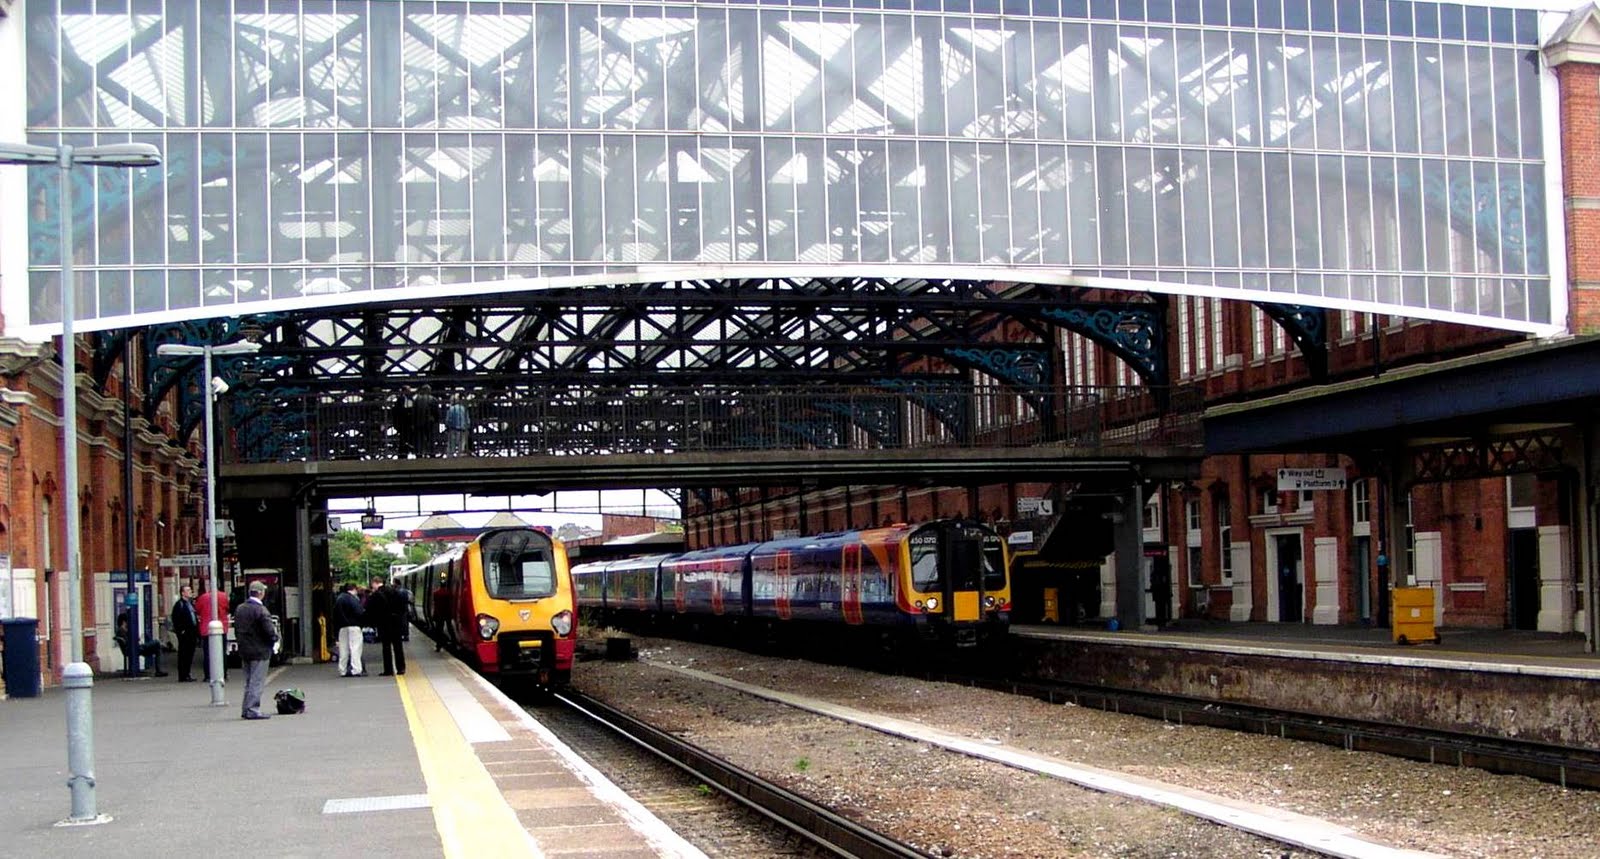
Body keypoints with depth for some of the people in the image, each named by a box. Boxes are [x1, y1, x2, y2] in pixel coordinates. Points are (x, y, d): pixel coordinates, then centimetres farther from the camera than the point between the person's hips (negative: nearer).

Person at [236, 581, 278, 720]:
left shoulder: (240, 609, 7)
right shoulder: (260, 610, -17)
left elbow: (236, 630, 11)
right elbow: (269, 631, -20)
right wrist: (275, 637, -1)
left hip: (244, 651, 7)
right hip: (259, 651, -7)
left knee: (249, 681, 16)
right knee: (256, 682, -3)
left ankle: (246, 709, 17)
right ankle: (252, 710, -5)